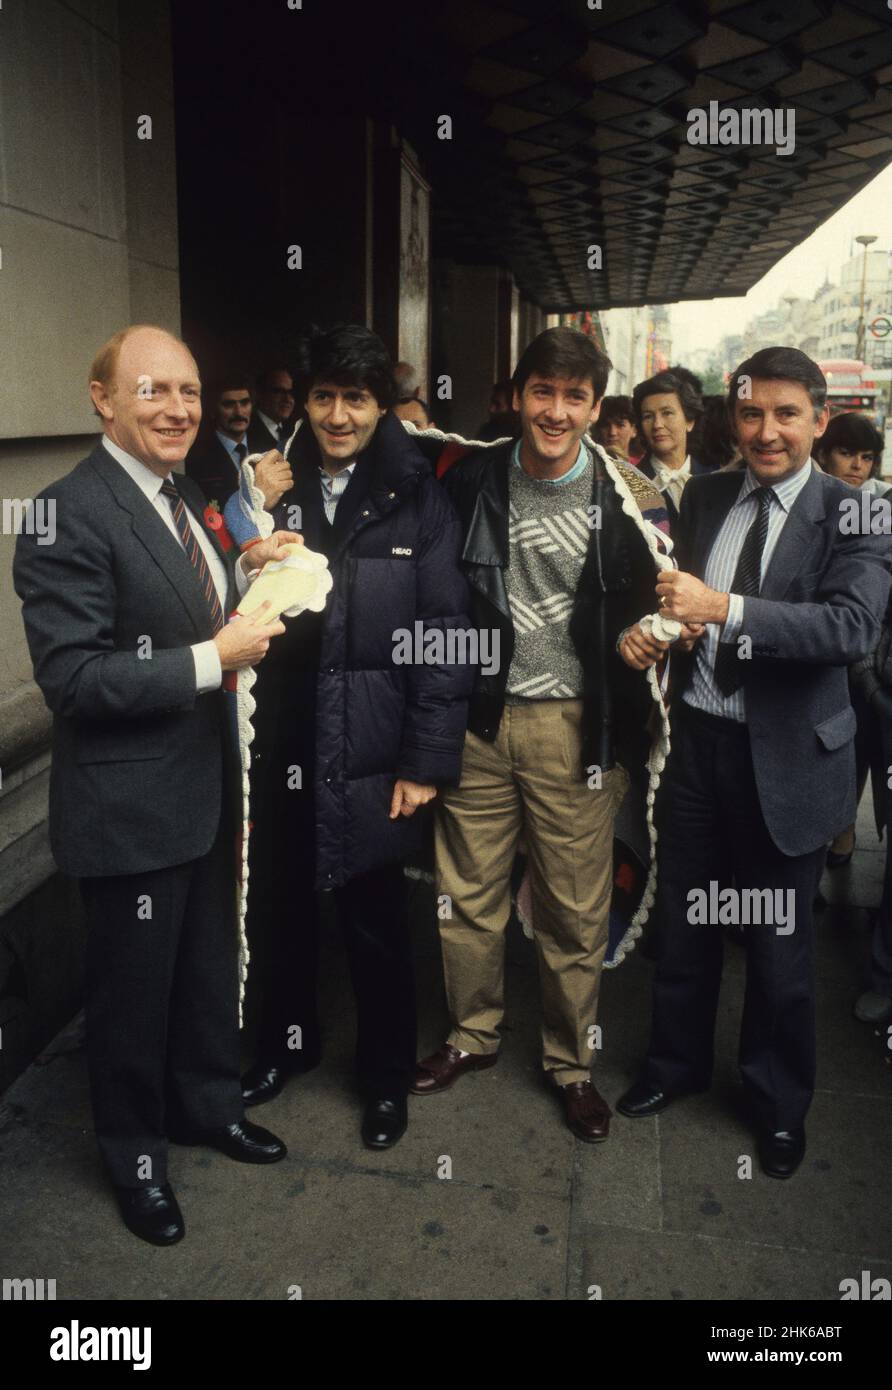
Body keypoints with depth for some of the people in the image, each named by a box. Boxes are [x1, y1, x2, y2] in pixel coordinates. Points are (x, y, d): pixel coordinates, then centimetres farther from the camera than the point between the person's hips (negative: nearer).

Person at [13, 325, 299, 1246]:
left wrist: (247, 575, 0)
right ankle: (132, 1151, 37)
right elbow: (72, 679, -24)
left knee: (209, 964, 23)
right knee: (133, 987, 13)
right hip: (130, 807, -8)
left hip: (205, 789, 8)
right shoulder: (71, 514, -20)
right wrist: (212, 660, -25)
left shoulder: (181, 498, 9)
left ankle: (207, 1104, 47)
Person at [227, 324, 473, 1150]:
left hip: (369, 754, -3)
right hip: (279, 747, 3)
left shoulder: (416, 499, -4)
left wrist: (426, 760, -10)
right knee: (277, 909, 16)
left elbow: (445, 634, -7)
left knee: (375, 923, 10)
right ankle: (290, 1037, 43)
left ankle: (386, 1074, 34)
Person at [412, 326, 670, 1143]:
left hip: (575, 729, -2)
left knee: (576, 911, 8)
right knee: (467, 895, 13)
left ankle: (571, 1061, 30)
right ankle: (474, 1035, 36)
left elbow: (653, 604, 6)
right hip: (479, 717, 2)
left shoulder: (628, 499, -5)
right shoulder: (472, 481, 1)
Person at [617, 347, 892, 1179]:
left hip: (785, 756, -3)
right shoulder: (703, 497, 6)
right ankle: (676, 1063, 42)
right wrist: (644, 627, -11)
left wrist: (723, 609, -32)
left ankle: (779, 1103, 36)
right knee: (683, 919, 18)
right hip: (695, 738, 4)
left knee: (778, 941, 12)